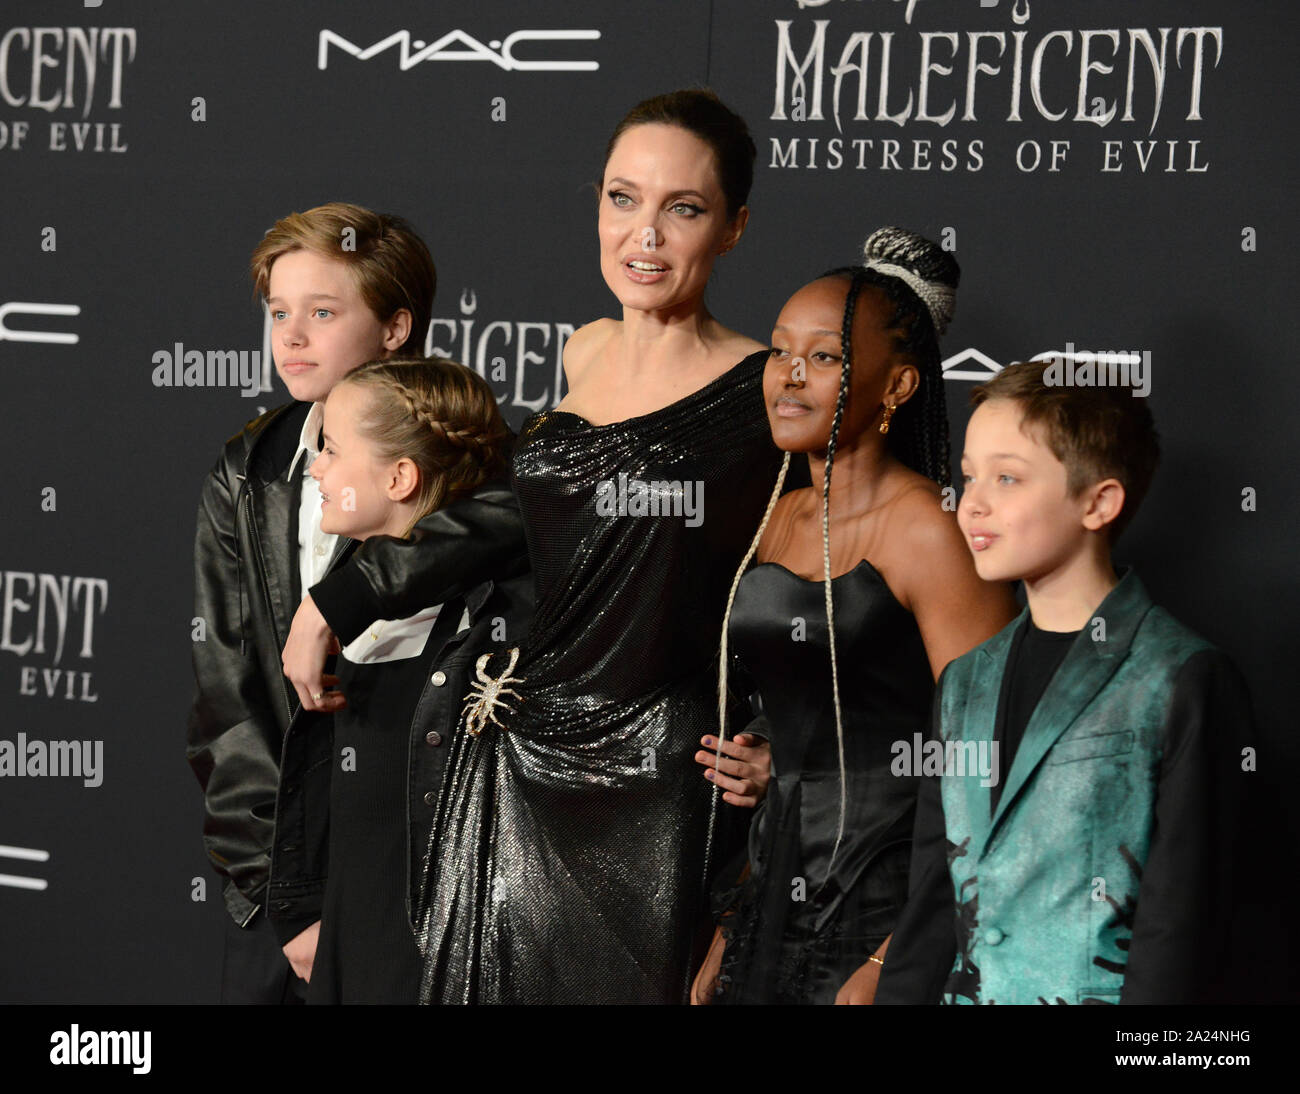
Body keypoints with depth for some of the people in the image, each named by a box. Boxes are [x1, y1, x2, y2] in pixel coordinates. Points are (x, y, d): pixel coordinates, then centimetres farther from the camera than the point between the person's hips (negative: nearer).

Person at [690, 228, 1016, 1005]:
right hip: (777, 905, 7)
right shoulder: (778, 522, 11)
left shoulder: (929, 532, -12)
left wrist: (893, 961, -19)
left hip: (885, 908, -7)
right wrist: (729, 936, 13)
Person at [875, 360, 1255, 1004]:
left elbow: (1180, 930, -11)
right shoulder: (965, 684, 14)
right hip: (963, 992, 6)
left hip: (1097, 989, -6)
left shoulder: (1185, 681, -8)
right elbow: (932, 903, 14)